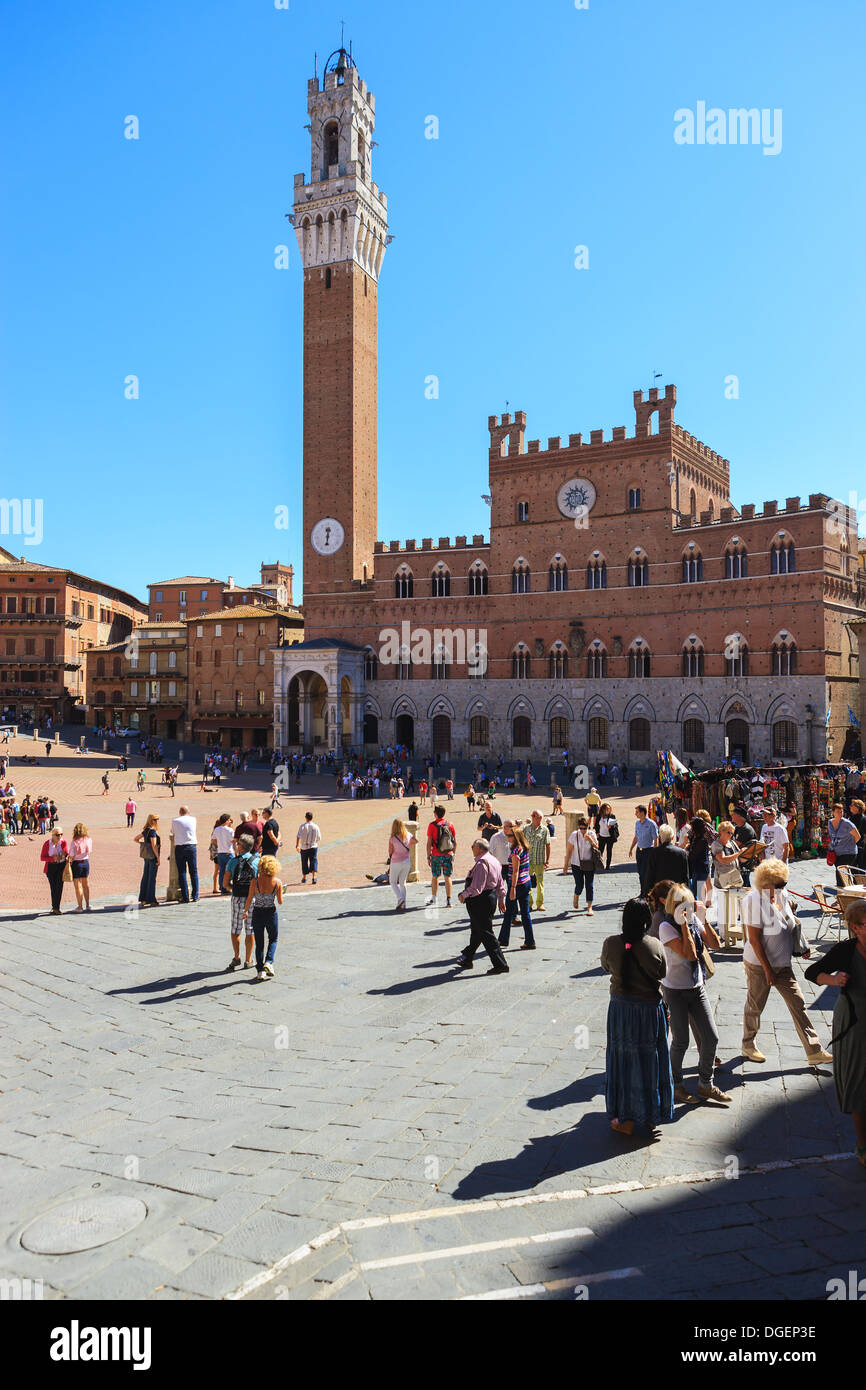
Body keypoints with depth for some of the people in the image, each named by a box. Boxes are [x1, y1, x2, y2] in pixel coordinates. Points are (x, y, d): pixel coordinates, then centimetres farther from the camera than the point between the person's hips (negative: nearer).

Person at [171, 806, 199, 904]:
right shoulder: (193, 819, 6)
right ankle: (195, 896, 7)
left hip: (179, 847, -1)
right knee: (194, 872, 7)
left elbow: (173, 832, 17)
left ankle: (185, 897, 2)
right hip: (192, 847, 1)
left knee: (182, 872, 4)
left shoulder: (175, 821, 2)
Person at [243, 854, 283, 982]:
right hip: (271, 912, 0)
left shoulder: (255, 881, -12)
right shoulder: (277, 882, -11)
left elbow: (249, 899, -6)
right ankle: (268, 962, -1)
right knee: (273, 939, 20)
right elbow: (280, 901, -4)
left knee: (259, 943, 12)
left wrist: (246, 911, 11)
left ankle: (260, 971, 12)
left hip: (257, 913, 0)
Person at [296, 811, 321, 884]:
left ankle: (304, 878, 25)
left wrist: (297, 845, -17)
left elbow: (298, 836, -17)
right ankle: (314, 877, -13)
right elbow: (319, 838, 5)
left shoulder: (302, 826, -6)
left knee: (304, 862, 13)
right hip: (313, 847, 0)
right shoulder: (316, 827, -1)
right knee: (314, 861, 2)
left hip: (304, 848, 0)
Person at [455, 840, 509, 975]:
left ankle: (500, 965, 0)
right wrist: (500, 899, 23)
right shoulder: (494, 861, 9)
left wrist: (464, 894, -11)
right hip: (491, 897, 10)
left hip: (480, 901, -10)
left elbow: (476, 888, -25)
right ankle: (467, 959, 33)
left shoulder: (481, 864, -22)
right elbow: (500, 884, 16)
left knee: (486, 933, -3)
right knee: (476, 931, 20)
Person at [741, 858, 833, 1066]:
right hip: (759, 964, -7)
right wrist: (768, 969, -21)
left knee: (798, 1004, 6)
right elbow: (754, 940, -22)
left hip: (782, 963, 7)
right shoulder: (754, 900, -21)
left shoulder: (781, 896, 2)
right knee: (755, 1005, 10)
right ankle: (748, 1045, 30)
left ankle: (813, 1051, 13)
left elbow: (792, 923, 20)